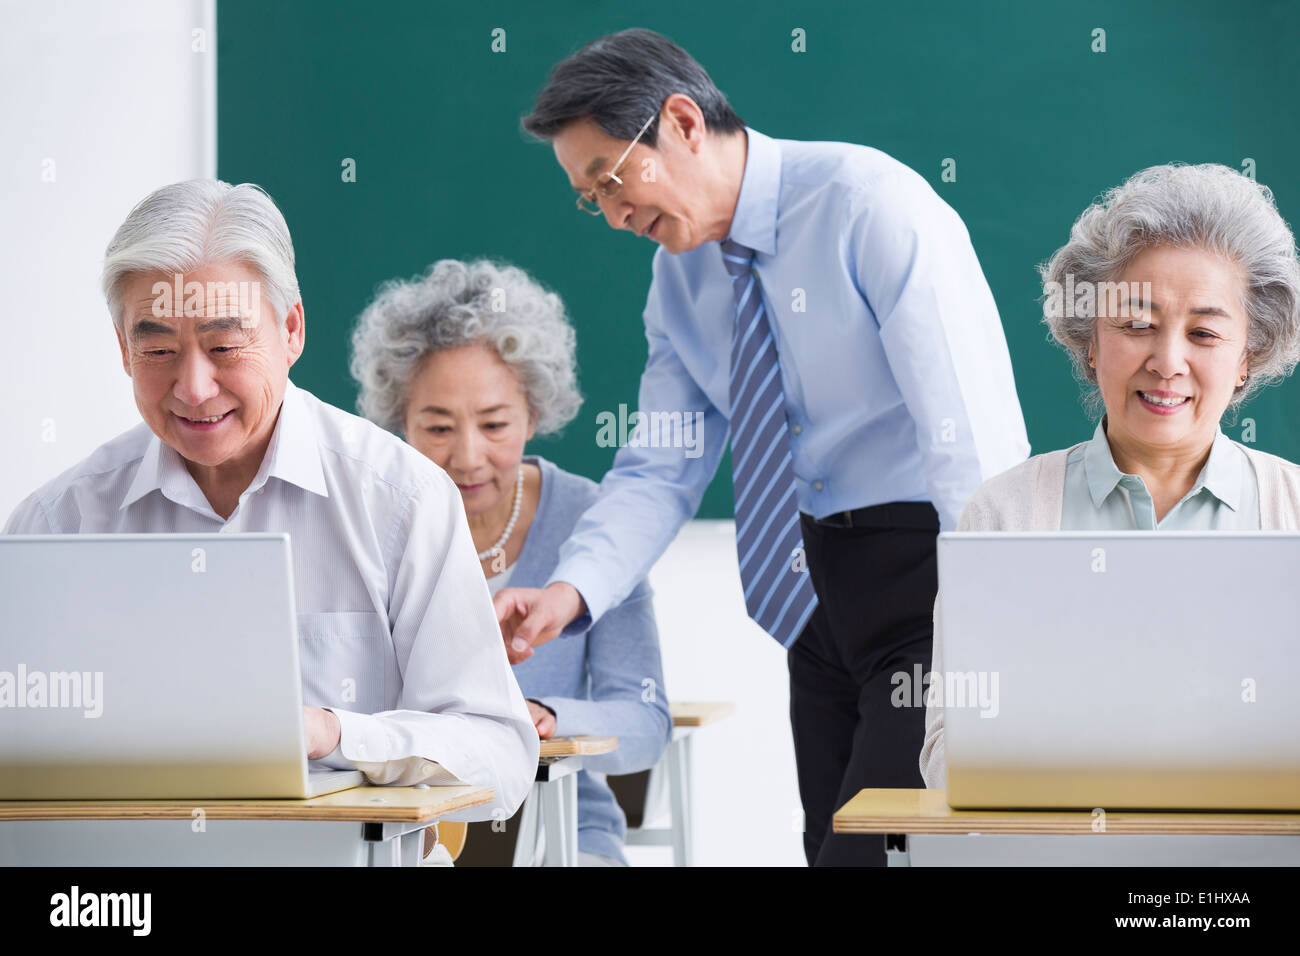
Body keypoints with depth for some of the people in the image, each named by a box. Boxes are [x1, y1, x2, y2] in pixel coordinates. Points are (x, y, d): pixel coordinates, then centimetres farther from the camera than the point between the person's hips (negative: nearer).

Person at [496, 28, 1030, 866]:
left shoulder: (869, 205, -14)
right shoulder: (682, 270, 9)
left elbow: (975, 436, -19)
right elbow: (661, 469, 8)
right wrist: (572, 590, -11)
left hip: (935, 574, -8)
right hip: (818, 591, 8)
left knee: (878, 848, -15)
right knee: (829, 846, 9)